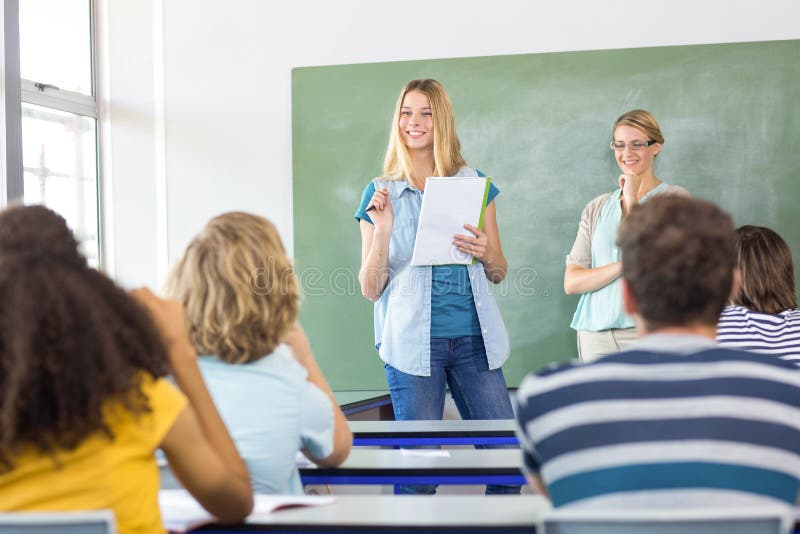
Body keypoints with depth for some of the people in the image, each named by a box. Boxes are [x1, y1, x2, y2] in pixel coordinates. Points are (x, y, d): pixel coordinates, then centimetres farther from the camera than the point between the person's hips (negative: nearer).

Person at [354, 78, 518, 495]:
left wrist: (485, 252, -8)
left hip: (473, 336, 2)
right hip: (412, 339, -2)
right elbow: (370, 289, 2)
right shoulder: (380, 194, 6)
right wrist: (382, 230, -12)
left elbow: (499, 273, 14)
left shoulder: (475, 184, 11)